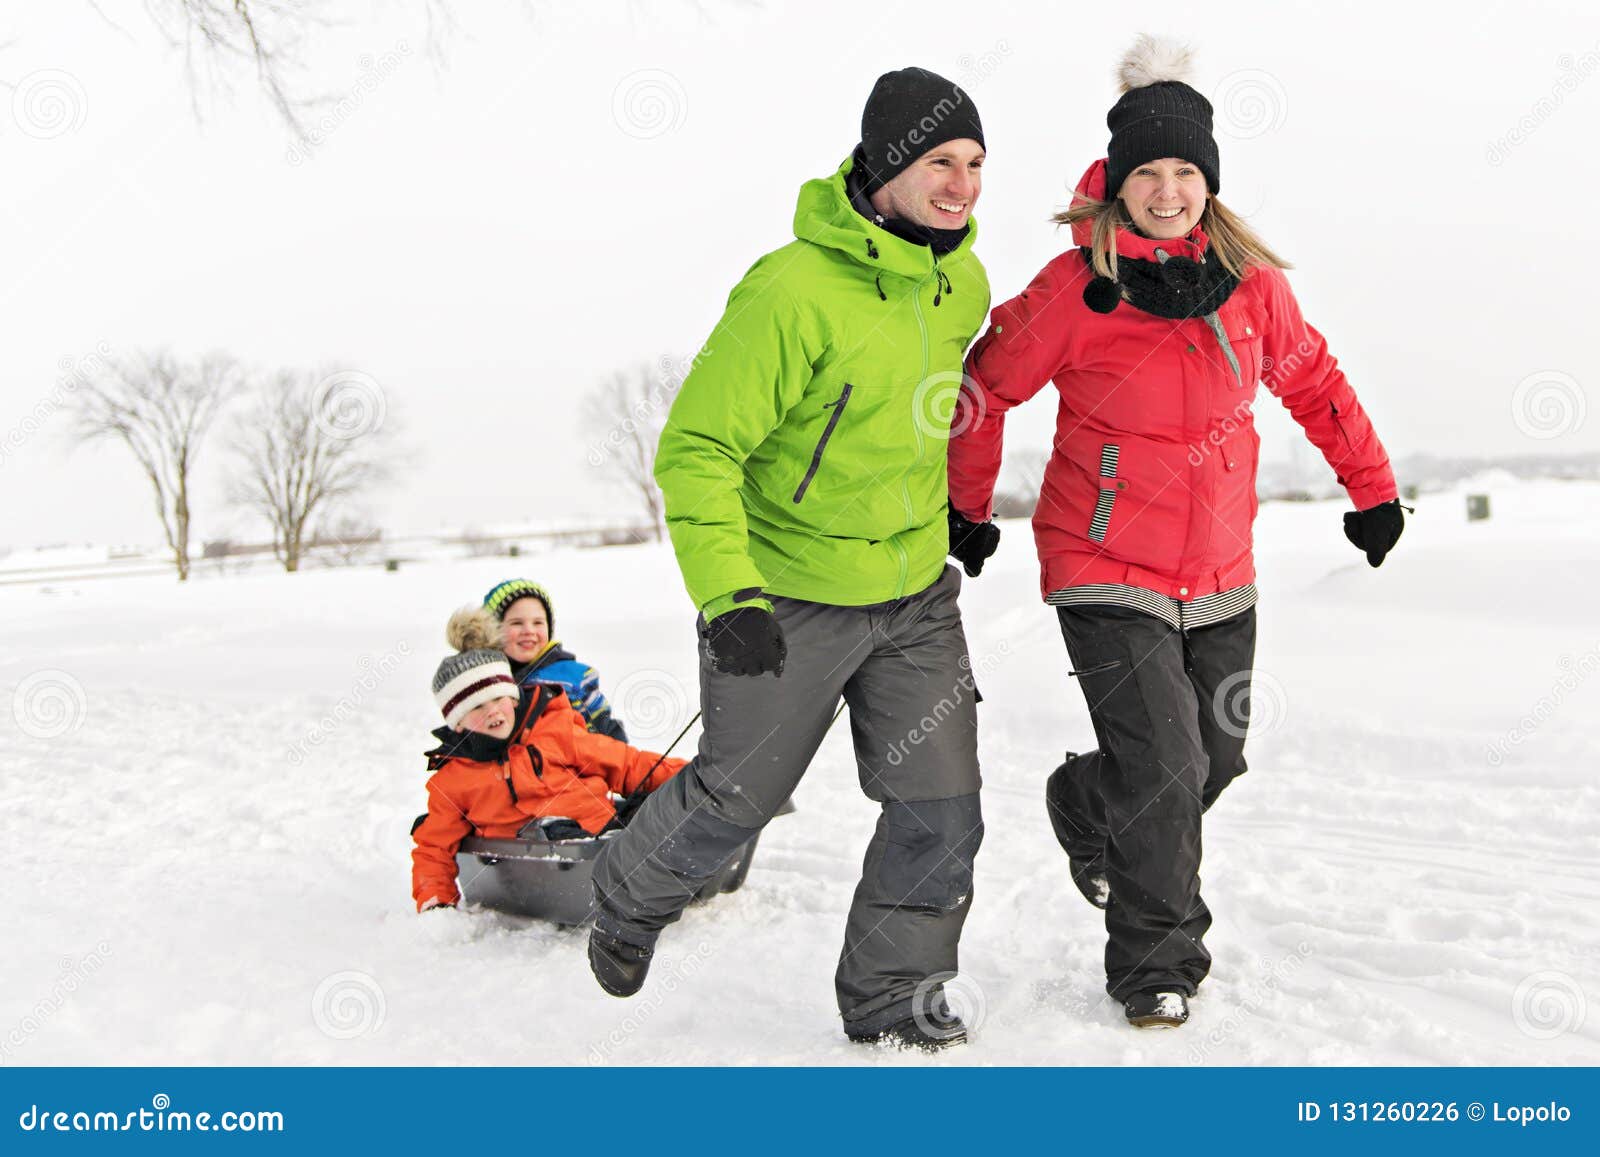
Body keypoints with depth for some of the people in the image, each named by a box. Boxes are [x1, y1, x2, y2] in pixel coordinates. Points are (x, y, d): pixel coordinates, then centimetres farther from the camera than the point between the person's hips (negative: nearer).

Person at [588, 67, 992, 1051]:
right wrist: (728, 592, -30)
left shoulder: (962, 284, 0)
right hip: (788, 595, -6)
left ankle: (893, 991, 23)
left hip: (916, 594, 6)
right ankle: (633, 895, 42)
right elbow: (697, 447, -22)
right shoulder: (793, 293, -24)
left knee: (942, 808, 2)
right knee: (738, 795, 10)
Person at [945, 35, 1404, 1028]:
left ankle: (1088, 810, 45)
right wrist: (967, 508, 6)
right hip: (1106, 576, -5)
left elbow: (1314, 382, 15)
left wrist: (1372, 486, 19)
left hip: (1220, 575, 5)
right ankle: (1157, 963, 11)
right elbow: (985, 387, -1)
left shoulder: (1251, 282, 0)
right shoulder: (1077, 288, -12)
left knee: (1217, 759, 15)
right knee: (1164, 768, -10)